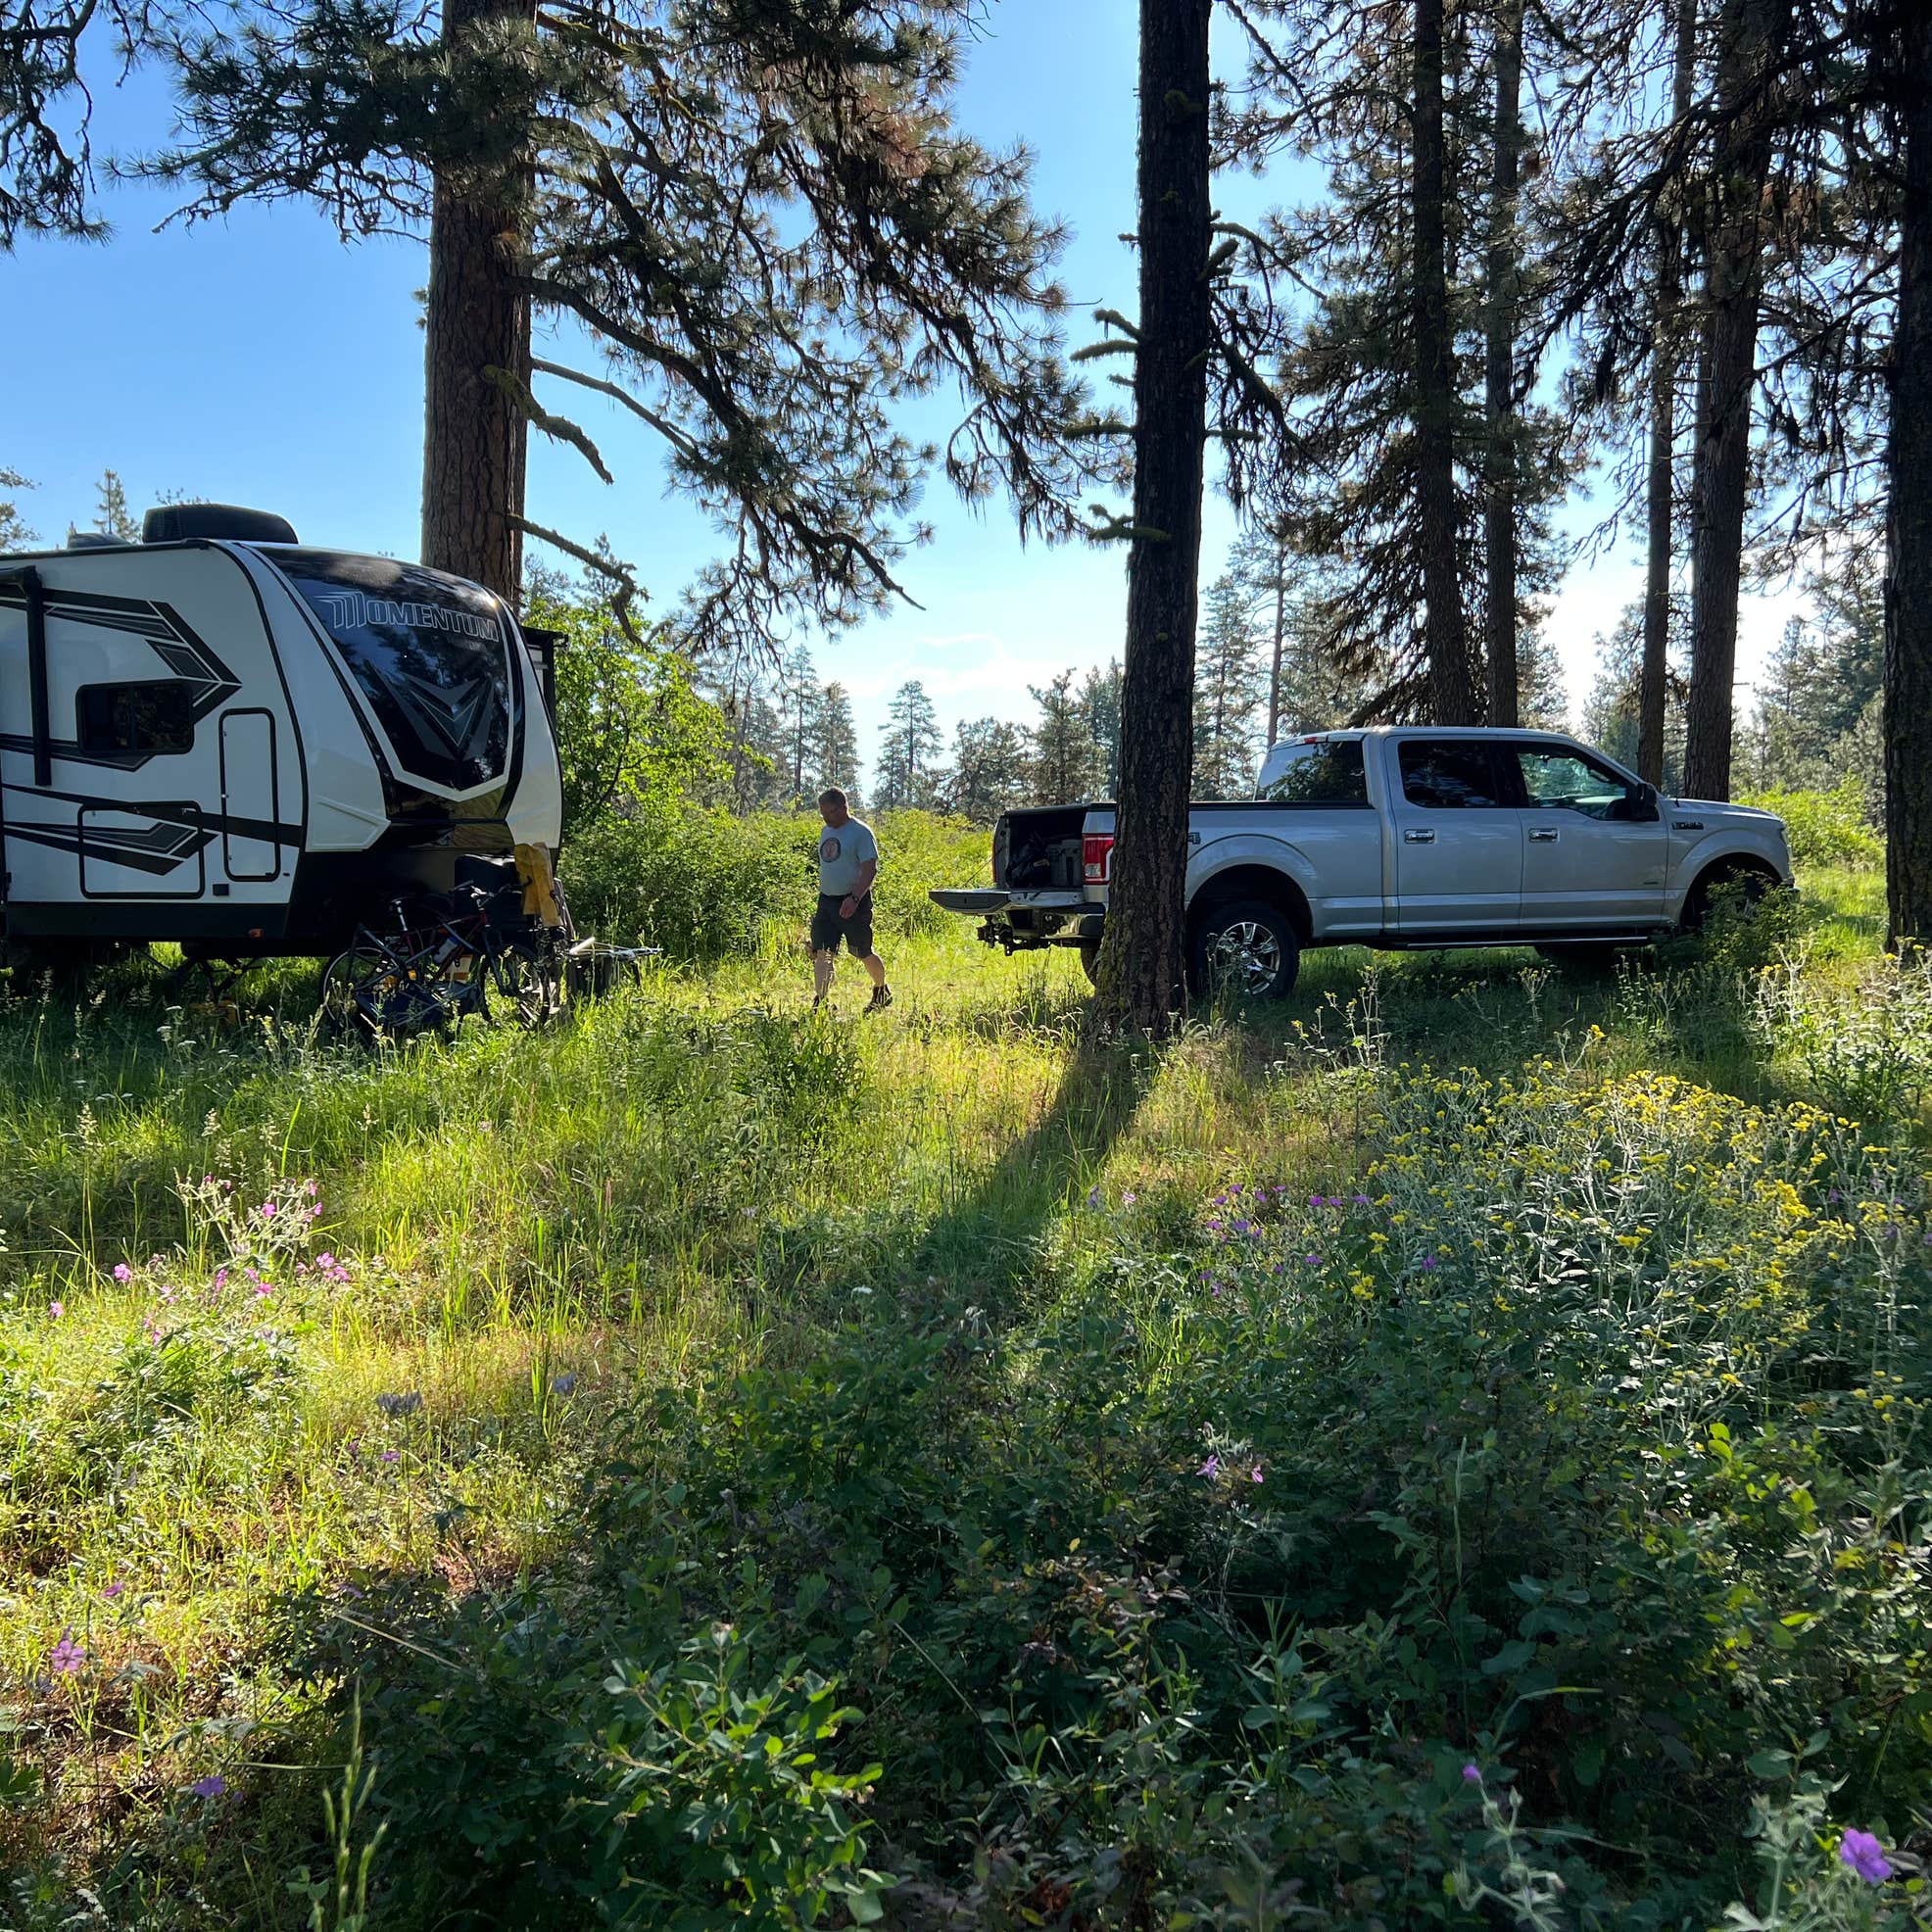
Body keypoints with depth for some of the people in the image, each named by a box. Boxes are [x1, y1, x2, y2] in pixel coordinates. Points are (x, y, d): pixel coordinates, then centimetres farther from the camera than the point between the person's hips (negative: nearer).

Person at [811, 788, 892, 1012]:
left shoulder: (861, 832, -11)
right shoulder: (826, 832, 14)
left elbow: (870, 869, -18)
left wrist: (854, 898, -28)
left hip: (853, 903, -6)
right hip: (826, 901, 6)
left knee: (864, 954, 7)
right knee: (822, 953, -7)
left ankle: (882, 991, 32)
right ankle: (821, 1001, -9)